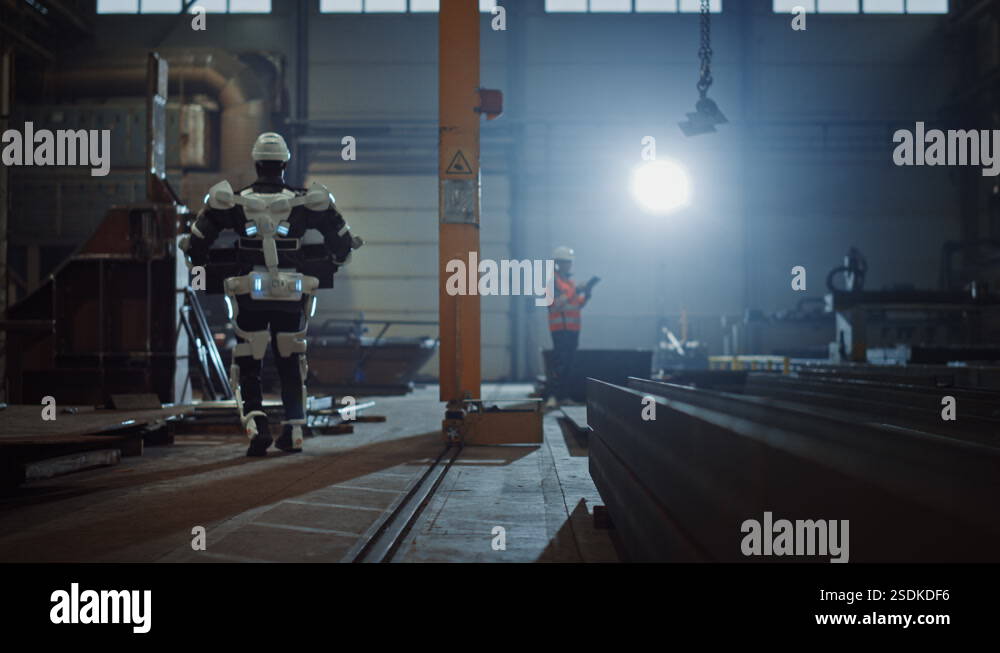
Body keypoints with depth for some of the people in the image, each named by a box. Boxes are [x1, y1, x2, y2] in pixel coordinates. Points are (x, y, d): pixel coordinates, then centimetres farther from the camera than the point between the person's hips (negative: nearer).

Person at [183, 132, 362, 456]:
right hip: (291, 296, 1)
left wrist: (200, 266, 22)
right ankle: (293, 432, 17)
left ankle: (256, 424, -11)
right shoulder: (303, 202, 2)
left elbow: (196, 242, 3)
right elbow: (343, 240, 10)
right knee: (291, 365, 17)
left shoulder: (234, 201, 0)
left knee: (248, 368, 8)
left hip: (249, 295, -1)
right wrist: (335, 265, 30)